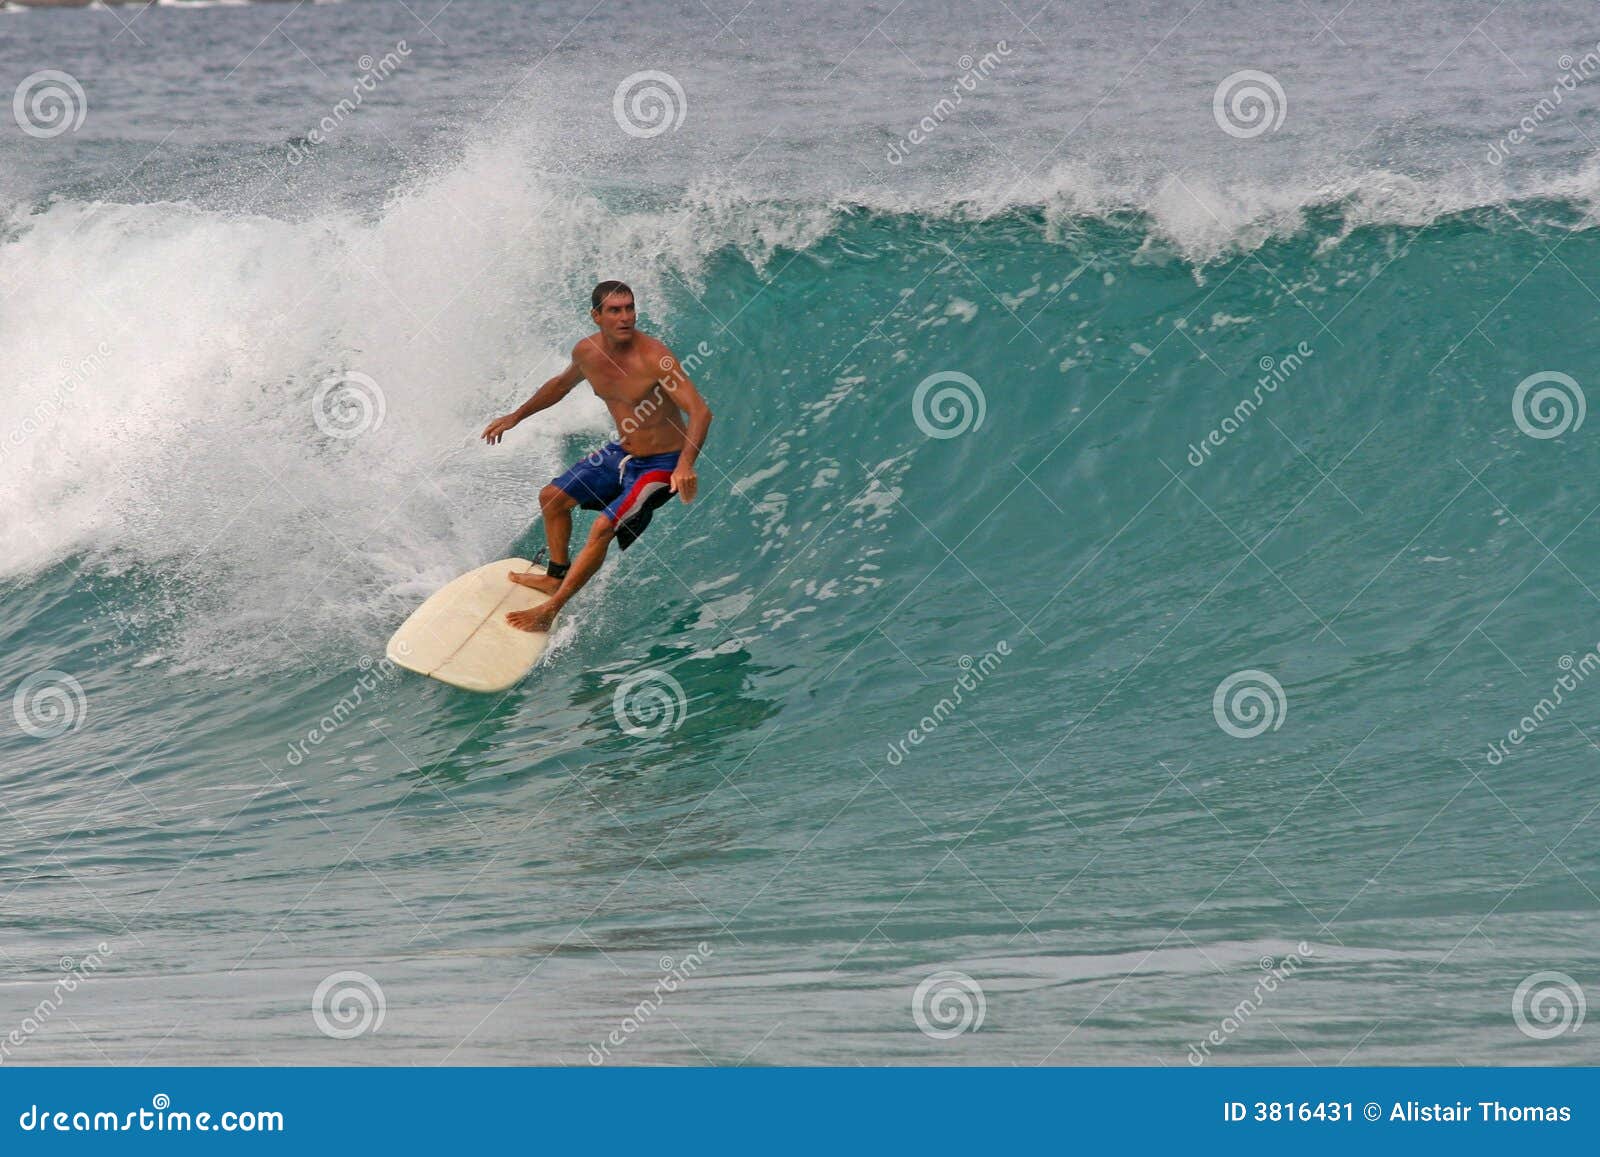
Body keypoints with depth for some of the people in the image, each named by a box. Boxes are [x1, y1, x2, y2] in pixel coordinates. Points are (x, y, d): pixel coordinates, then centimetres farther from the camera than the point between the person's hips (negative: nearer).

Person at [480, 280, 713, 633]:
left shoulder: (654, 357, -28)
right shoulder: (587, 352, -6)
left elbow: (700, 411, -34)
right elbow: (562, 383, 18)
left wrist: (686, 463, -50)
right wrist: (516, 416, 25)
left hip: (661, 464, -8)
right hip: (622, 452, 8)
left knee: (604, 528, -20)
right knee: (552, 497, 15)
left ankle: (549, 611, -12)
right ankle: (558, 576, 34)